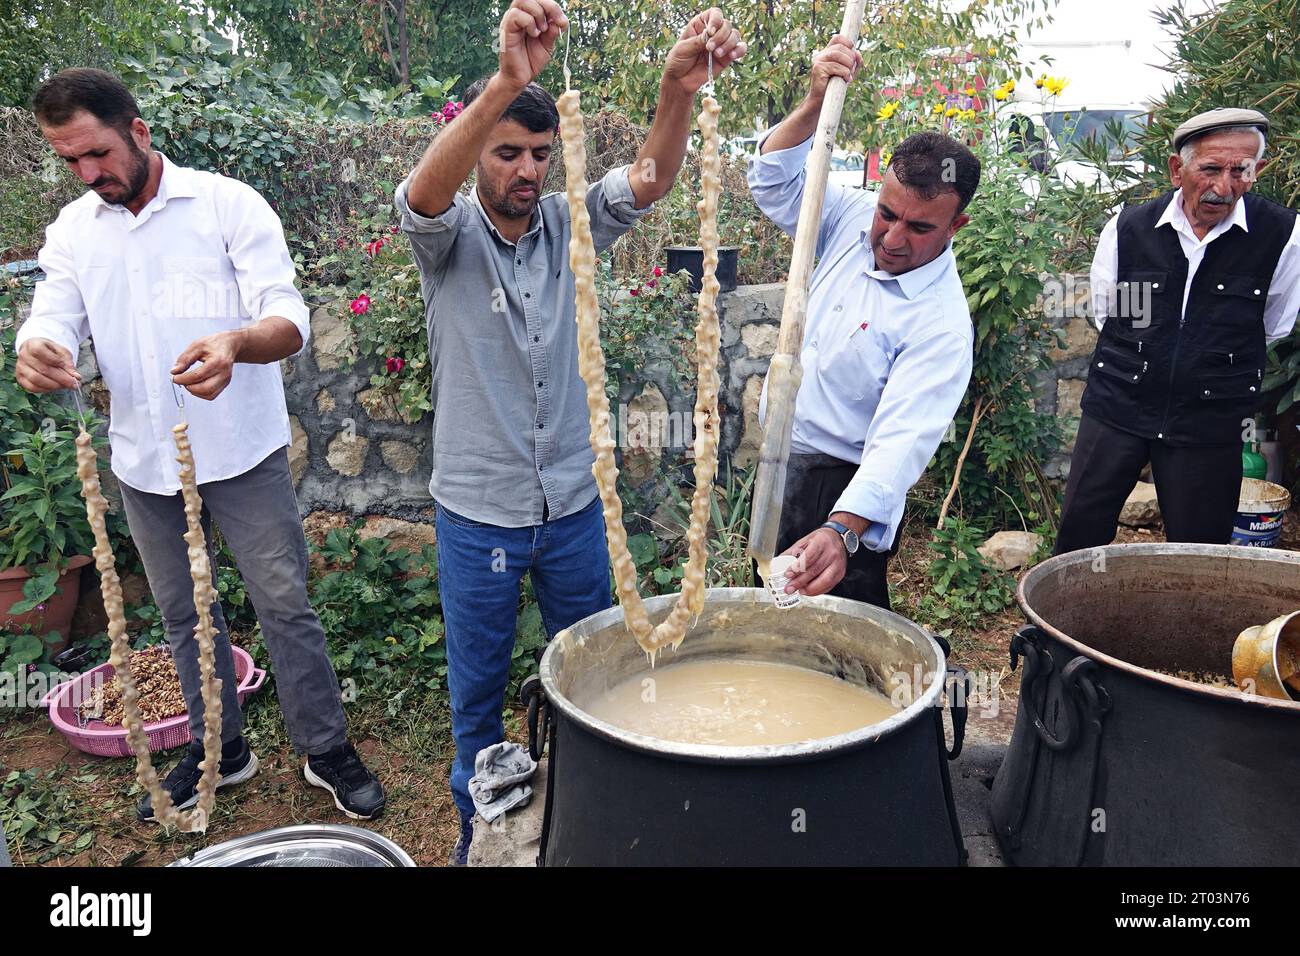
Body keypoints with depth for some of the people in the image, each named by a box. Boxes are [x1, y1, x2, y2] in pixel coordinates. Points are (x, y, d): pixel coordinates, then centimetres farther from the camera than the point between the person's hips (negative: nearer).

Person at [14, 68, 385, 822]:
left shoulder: (227, 203, -7)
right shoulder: (72, 230, 7)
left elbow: (290, 320, -16)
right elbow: (55, 322, -1)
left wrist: (236, 342, -40)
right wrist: (37, 350, -28)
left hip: (243, 453, -4)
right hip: (145, 464, 5)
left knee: (285, 605, 2)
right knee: (185, 616, 16)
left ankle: (328, 751, 18)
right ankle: (220, 750, 34)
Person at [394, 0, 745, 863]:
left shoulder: (567, 225, -1)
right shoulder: (450, 234, -9)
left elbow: (649, 184, -18)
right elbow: (422, 196, -32)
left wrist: (679, 91, -38)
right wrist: (504, 81, -49)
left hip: (574, 504, 3)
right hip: (478, 510, -2)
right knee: (478, 684, 16)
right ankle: (479, 822, 41)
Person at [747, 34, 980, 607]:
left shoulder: (942, 325, -25)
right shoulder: (855, 219, -5)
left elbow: (900, 442, -33)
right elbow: (774, 182, -3)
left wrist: (841, 531, -49)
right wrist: (816, 102, -22)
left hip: (843, 488, -7)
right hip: (779, 458, 7)